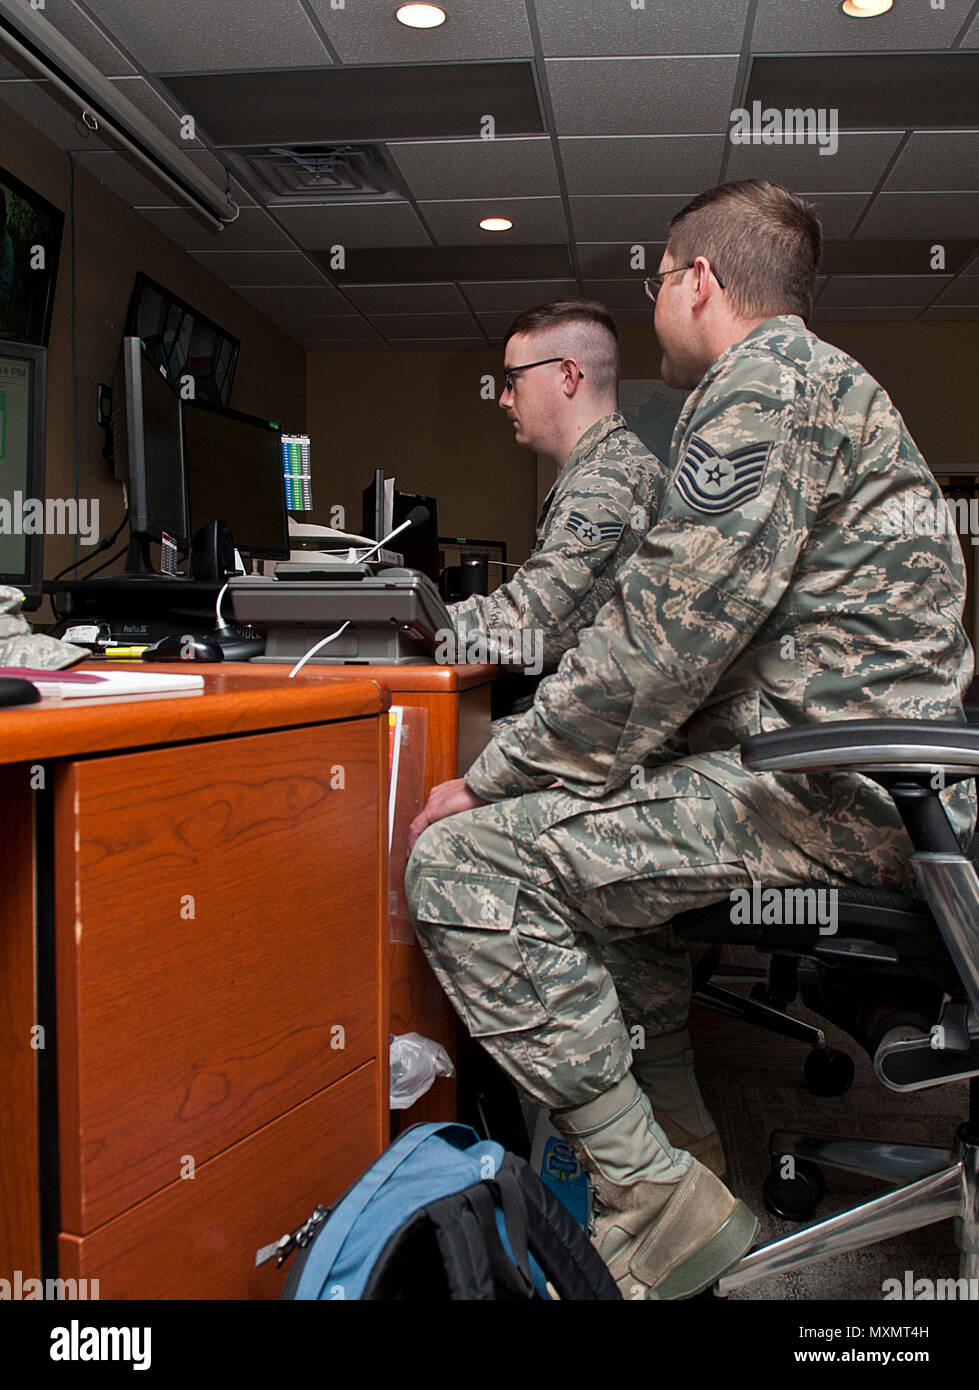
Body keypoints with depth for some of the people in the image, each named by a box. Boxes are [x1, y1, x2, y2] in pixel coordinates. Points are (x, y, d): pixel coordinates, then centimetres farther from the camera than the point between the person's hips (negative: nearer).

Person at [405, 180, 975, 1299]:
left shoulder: (767, 380, -10)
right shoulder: (812, 379, 24)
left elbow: (664, 636, -20)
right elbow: (691, 632, 21)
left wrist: (491, 781, -10)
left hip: (828, 784, -11)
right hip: (872, 776, 11)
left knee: (464, 863, -15)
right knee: (574, 812, 26)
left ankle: (656, 1202, -10)